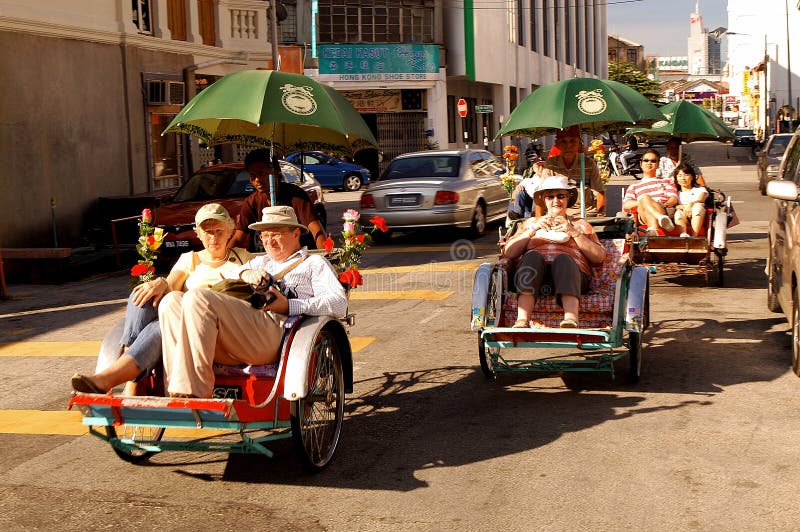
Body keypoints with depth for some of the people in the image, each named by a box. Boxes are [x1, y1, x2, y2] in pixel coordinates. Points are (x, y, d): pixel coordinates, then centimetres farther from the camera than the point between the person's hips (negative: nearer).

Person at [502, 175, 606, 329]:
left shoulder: (581, 224, 30)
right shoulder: (532, 222, 31)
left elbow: (599, 257, 11)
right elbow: (508, 253, 14)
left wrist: (573, 232, 4)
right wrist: (533, 229, 7)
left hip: (572, 271, 0)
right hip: (534, 271, 1)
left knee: (563, 258, -34)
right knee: (532, 255, -33)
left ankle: (571, 320, -56)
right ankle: (522, 321, -49)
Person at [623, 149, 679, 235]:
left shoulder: (667, 181, 35)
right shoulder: (634, 186, 33)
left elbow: (674, 199, 15)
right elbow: (626, 205, 13)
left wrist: (665, 204, -11)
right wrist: (643, 201, -6)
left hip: (665, 211, 0)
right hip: (644, 216, 0)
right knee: (644, 197, -37)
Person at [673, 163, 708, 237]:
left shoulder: (700, 189, 22)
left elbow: (700, 199, -2)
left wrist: (691, 204, -25)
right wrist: (683, 207, -17)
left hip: (697, 218, -1)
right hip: (683, 220, 1)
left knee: (698, 206, -33)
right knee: (678, 213, -34)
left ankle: (694, 236, -45)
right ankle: (683, 234, -61)